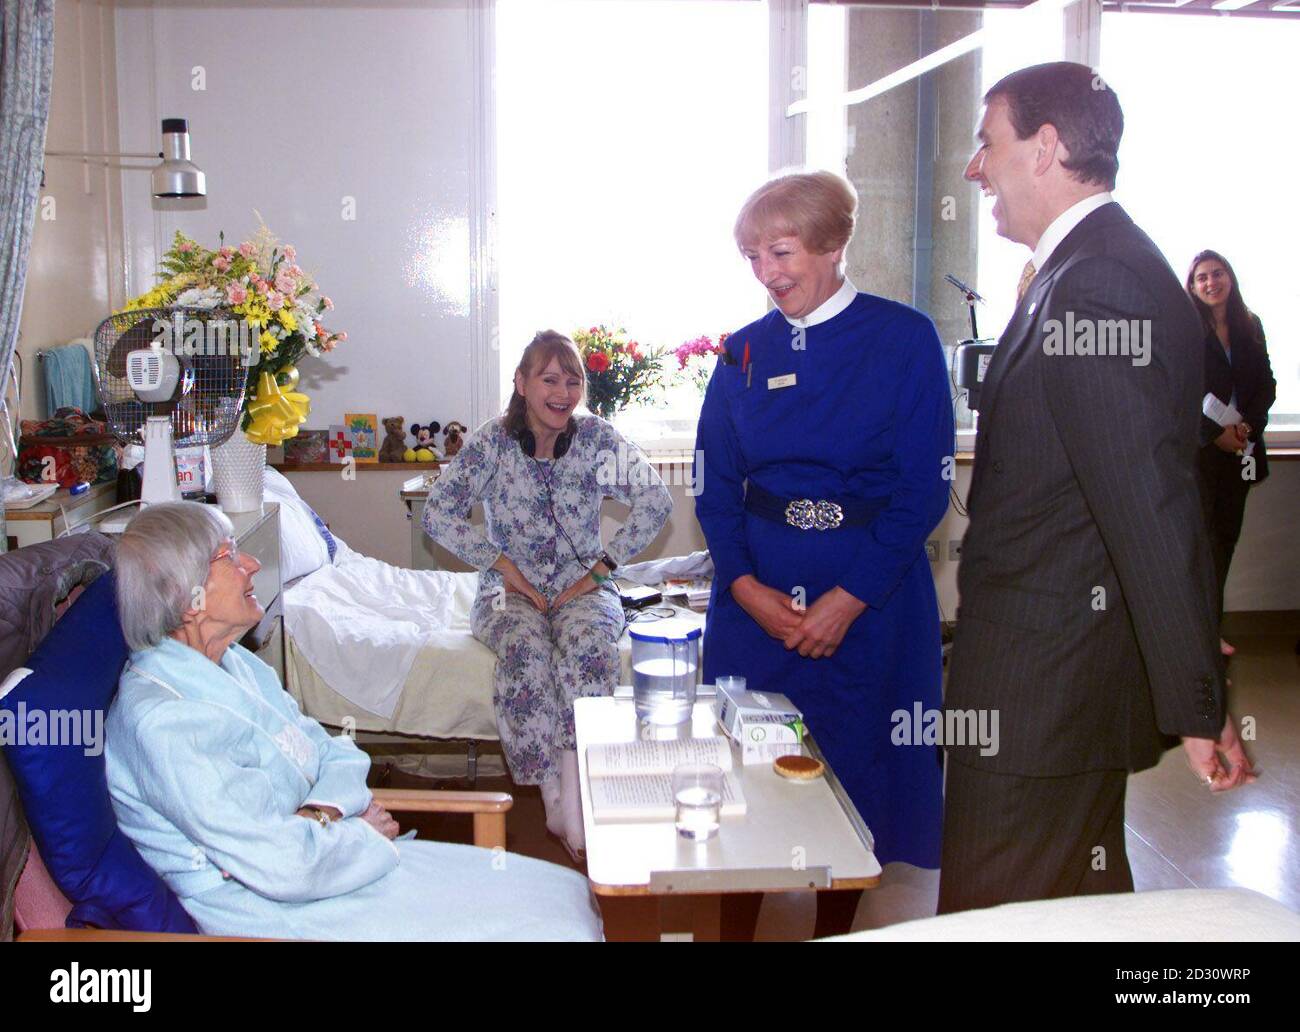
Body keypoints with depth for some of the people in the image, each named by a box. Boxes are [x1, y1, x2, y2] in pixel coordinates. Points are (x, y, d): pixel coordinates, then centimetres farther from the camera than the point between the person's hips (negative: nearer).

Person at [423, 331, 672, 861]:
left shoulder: (596, 436, -3)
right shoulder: (492, 441, -4)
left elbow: (656, 501, -5)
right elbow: (438, 512, -4)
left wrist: (600, 567, -10)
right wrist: (502, 563, -12)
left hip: (583, 584, 1)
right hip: (512, 587, 0)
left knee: (591, 642, -33)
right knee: (525, 649, -34)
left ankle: (573, 808, -32)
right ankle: (556, 803, -26)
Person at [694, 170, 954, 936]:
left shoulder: (905, 339, -6)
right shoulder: (745, 351, 6)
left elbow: (925, 488, -9)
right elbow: (714, 485, 5)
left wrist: (849, 598, -15)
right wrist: (747, 587, -10)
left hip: (869, 594, -3)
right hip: (756, 593, 3)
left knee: (853, 770, 8)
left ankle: (835, 928, 27)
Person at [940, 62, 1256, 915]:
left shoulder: (1096, 284, -21)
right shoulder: (1085, 270, 12)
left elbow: (1155, 511, -24)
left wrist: (1198, 705, -21)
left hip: (1041, 686, -10)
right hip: (1068, 681, 10)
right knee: (1085, 900, 23)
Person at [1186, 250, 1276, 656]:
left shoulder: (1250, 326, 11)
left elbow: (1266, 385, 11)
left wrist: (1247, 425, -6)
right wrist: (1215, 433, -14)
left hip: (1241, 449, 5)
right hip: (1198, 449, -5)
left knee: (1228, 535, 7)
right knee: (1205, 539, -8)